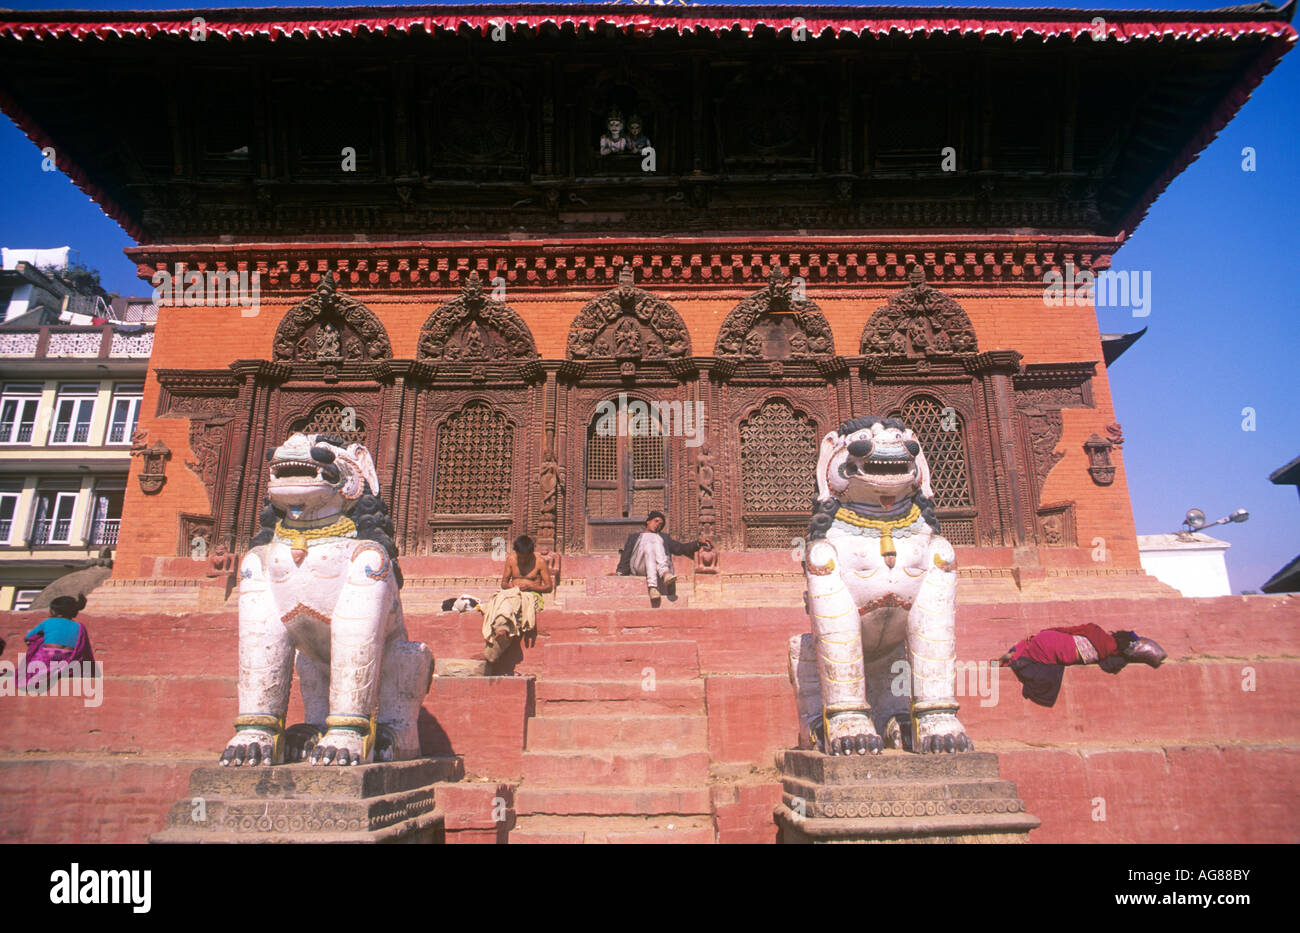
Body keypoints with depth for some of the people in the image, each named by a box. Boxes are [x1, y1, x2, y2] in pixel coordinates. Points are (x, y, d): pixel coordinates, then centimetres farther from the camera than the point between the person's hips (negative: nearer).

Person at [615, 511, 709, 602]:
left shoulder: (663, 537, 36)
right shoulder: (634, 536, 31)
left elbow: (681, 548, 23)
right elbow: (625, 556, 17)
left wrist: (699, 543, 7)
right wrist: (620, 573, -1)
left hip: (661, 566, 1)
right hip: (639, 567, -1)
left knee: (656, 541, -28)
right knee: (649, 544, -33)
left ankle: (666, 574, -55)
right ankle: (652, 587, -54)